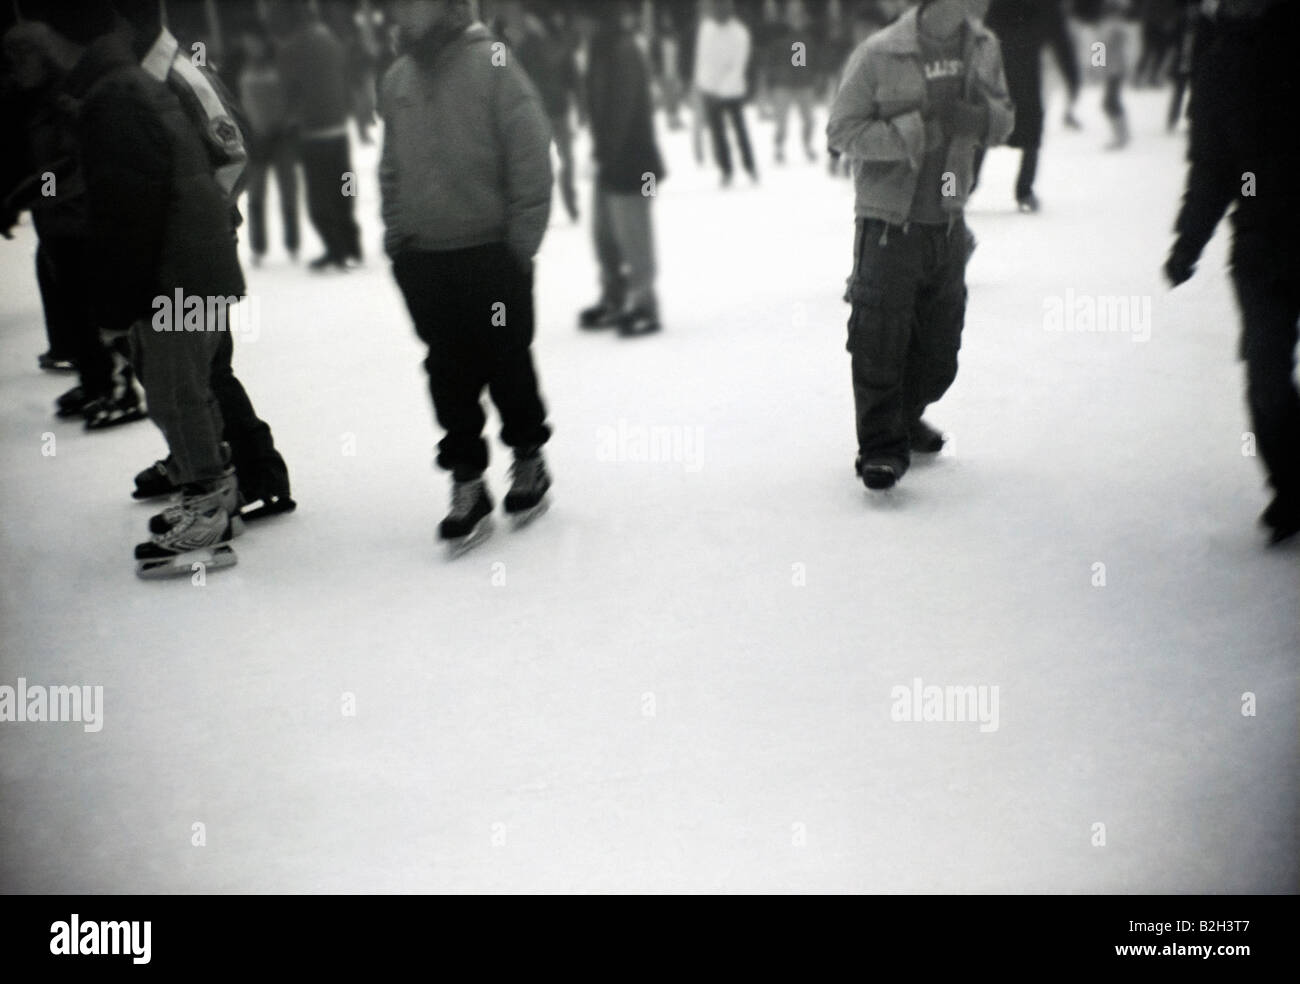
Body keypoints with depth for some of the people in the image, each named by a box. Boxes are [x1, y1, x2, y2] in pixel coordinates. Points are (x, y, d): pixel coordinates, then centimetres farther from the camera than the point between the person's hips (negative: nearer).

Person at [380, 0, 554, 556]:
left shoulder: (491, 66, -10)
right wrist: (396, 234, 8)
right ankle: (467, 484, 14)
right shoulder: (397, 79, 7)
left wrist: (521, 244, -13)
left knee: (508, 367, 7)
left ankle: (528, 462, 26)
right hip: (423, 260, 5)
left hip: (491, 257, -4)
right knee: (450, 376, 7)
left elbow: (531, 161, -12)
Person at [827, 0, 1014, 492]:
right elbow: (842, 129, -12)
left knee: (939, 344, 14)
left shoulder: (982, 47, 5)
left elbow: (1004, 120, 13)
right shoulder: (879, 54, -13)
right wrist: (919, 131, -22)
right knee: (880, 341, -6)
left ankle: (905, 418, 37)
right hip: (889, 224, -6)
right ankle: (881, 446, 3)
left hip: (948, 223, 6)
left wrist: (980, 116, -12)